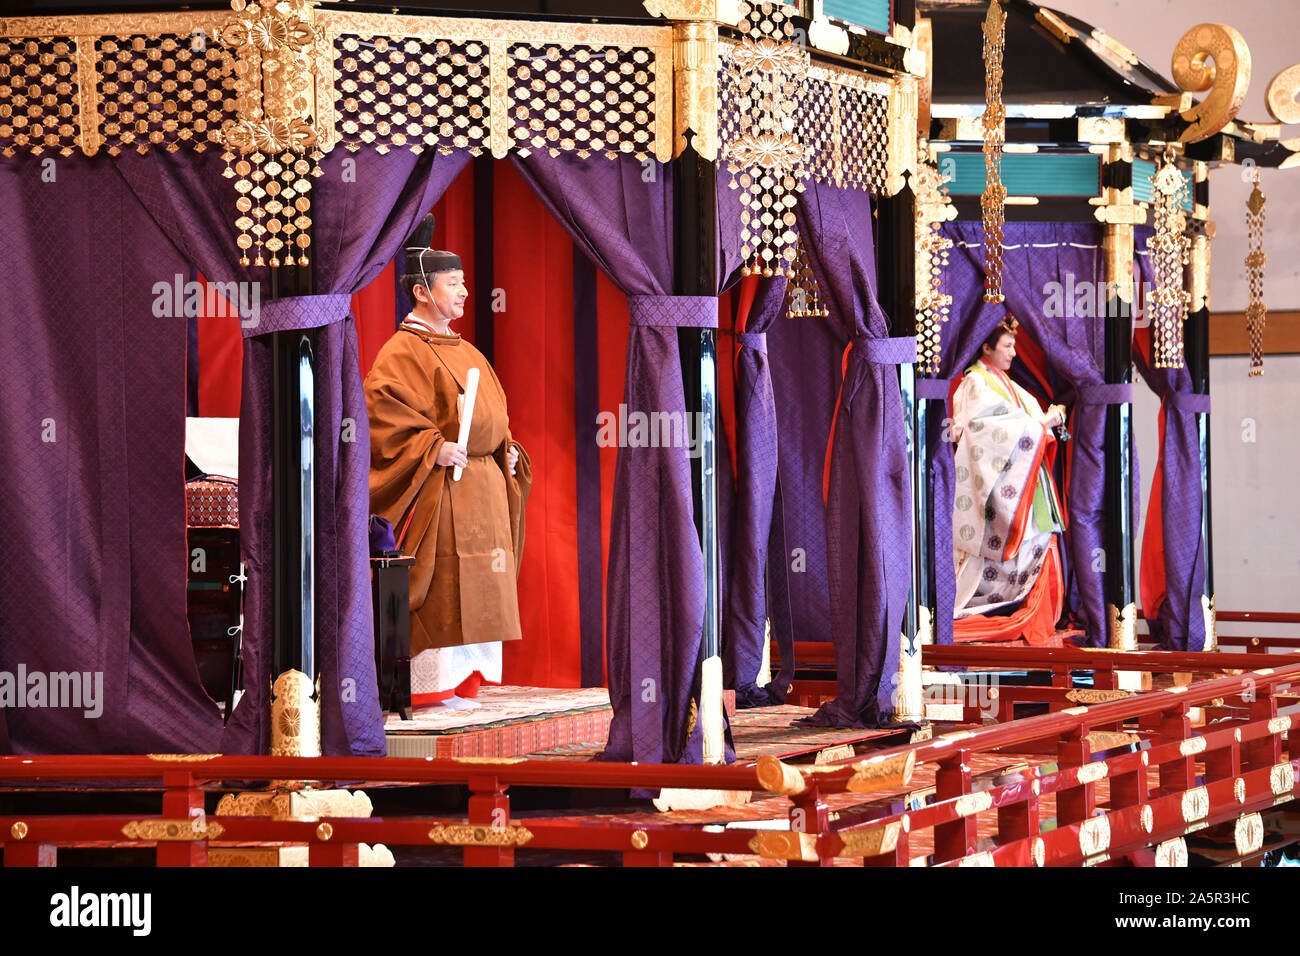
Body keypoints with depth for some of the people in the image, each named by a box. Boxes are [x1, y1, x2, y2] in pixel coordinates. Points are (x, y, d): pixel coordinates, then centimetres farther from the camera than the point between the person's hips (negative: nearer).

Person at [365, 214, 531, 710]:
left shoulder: (463, 350, 20)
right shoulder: (404, 350, -8)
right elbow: (380, 406, -19)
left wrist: (505, 451, 10)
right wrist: (433, 447, -24)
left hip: (483, 484, 9)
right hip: (438, 489, -9)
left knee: (473, 587, 8)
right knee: (441, 586, -9)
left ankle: (462, 682, 12)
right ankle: (432, 685, -6)